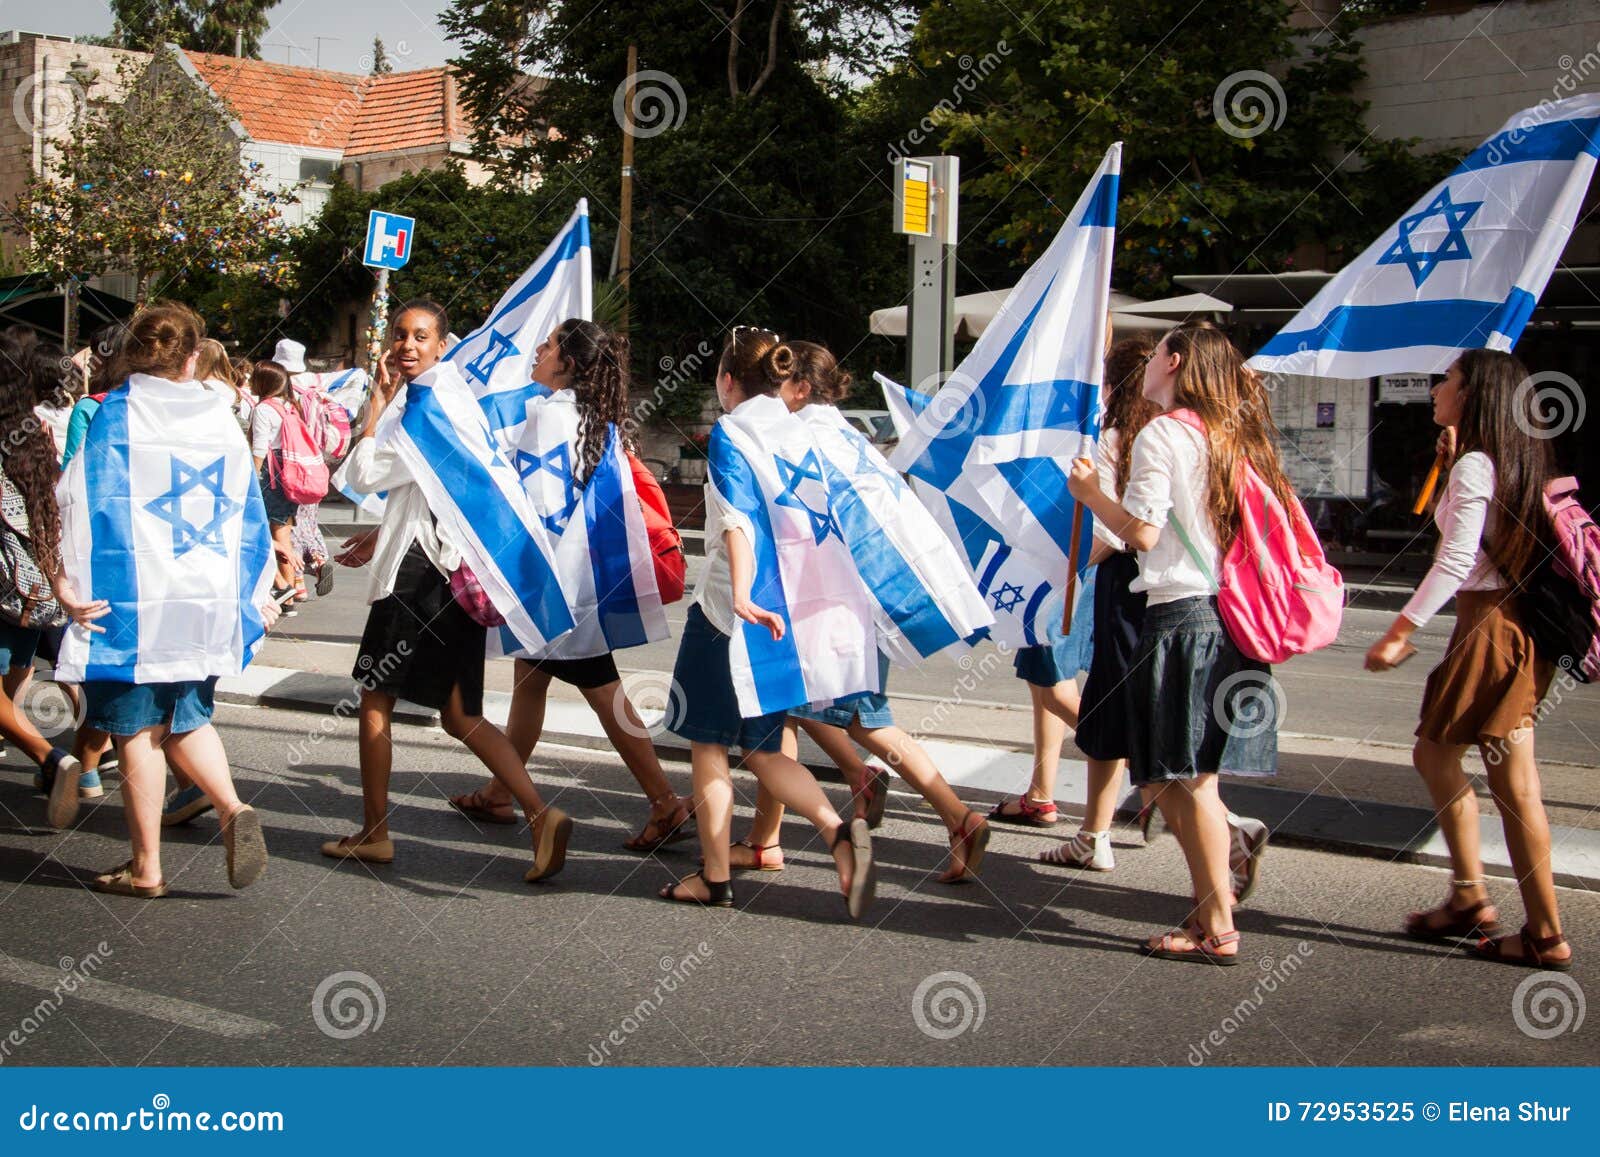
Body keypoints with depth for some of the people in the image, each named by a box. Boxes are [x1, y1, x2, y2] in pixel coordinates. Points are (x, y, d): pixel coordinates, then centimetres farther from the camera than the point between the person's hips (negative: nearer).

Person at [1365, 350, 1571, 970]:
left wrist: (1399, 632, -20)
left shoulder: (1474, 466, -14)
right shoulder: (1504, 464, 14)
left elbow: (1455, 562, -21)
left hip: (1492, 630, -10)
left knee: (1513, 788, -4)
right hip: (1506, 623, 10)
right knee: (1433, 754, 17)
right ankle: (1469, 900, 22)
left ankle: (1546, 937, 2)